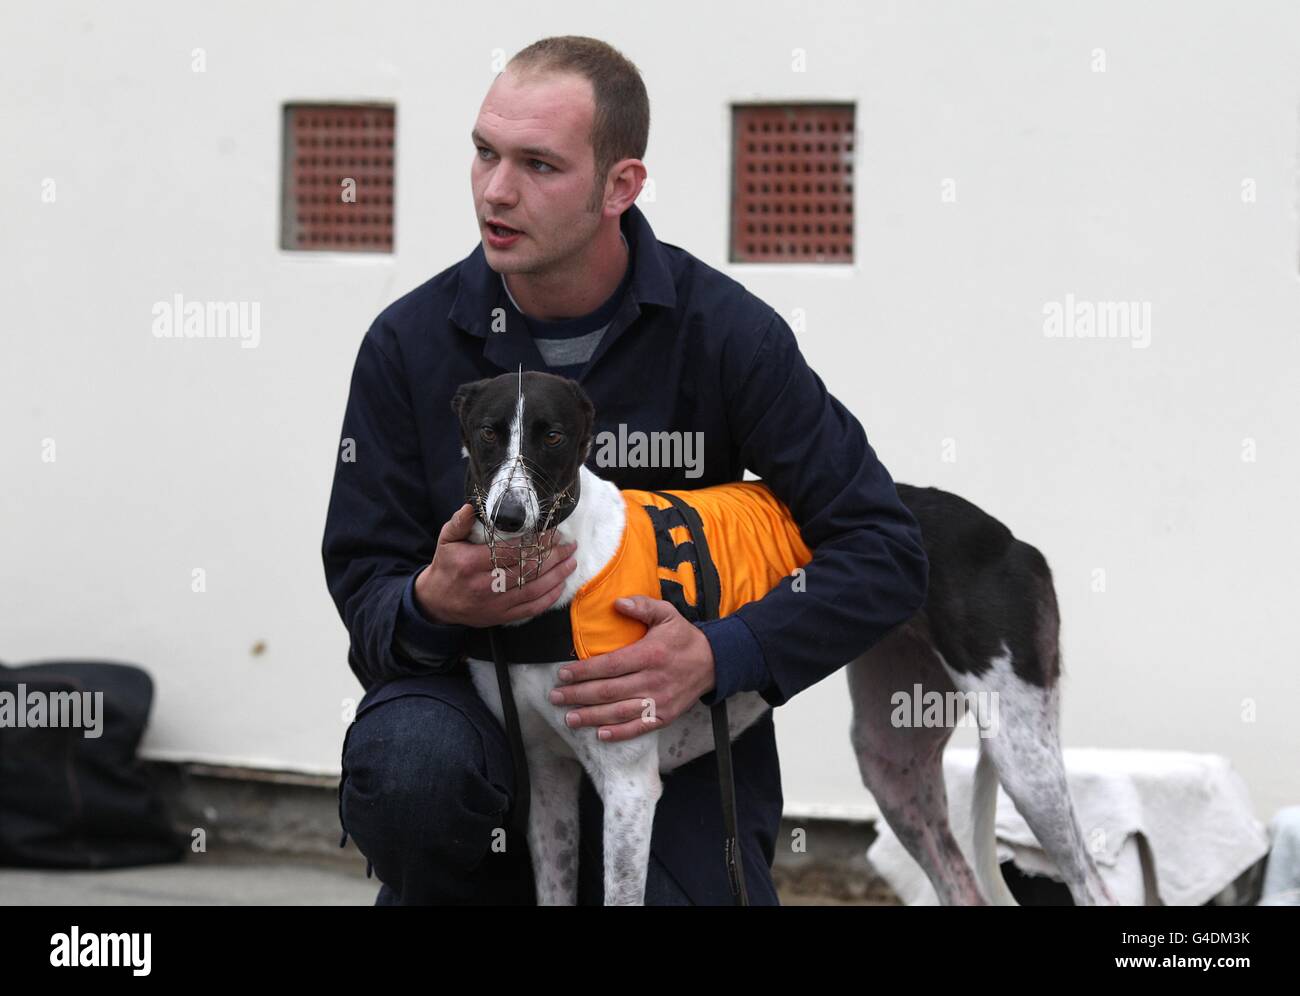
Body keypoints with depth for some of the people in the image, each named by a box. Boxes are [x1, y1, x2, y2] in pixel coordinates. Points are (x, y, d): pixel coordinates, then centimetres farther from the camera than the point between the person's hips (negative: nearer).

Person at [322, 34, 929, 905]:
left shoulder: (725, 332, -10)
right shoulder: (410, 343, -5)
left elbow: (887, 554, -10)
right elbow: (364, 581, -2)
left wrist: (720, 656, -24)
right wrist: (431, 604, -28)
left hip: (677, 729, 0)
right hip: (475, 689, 0)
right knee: (408, 767, -35)